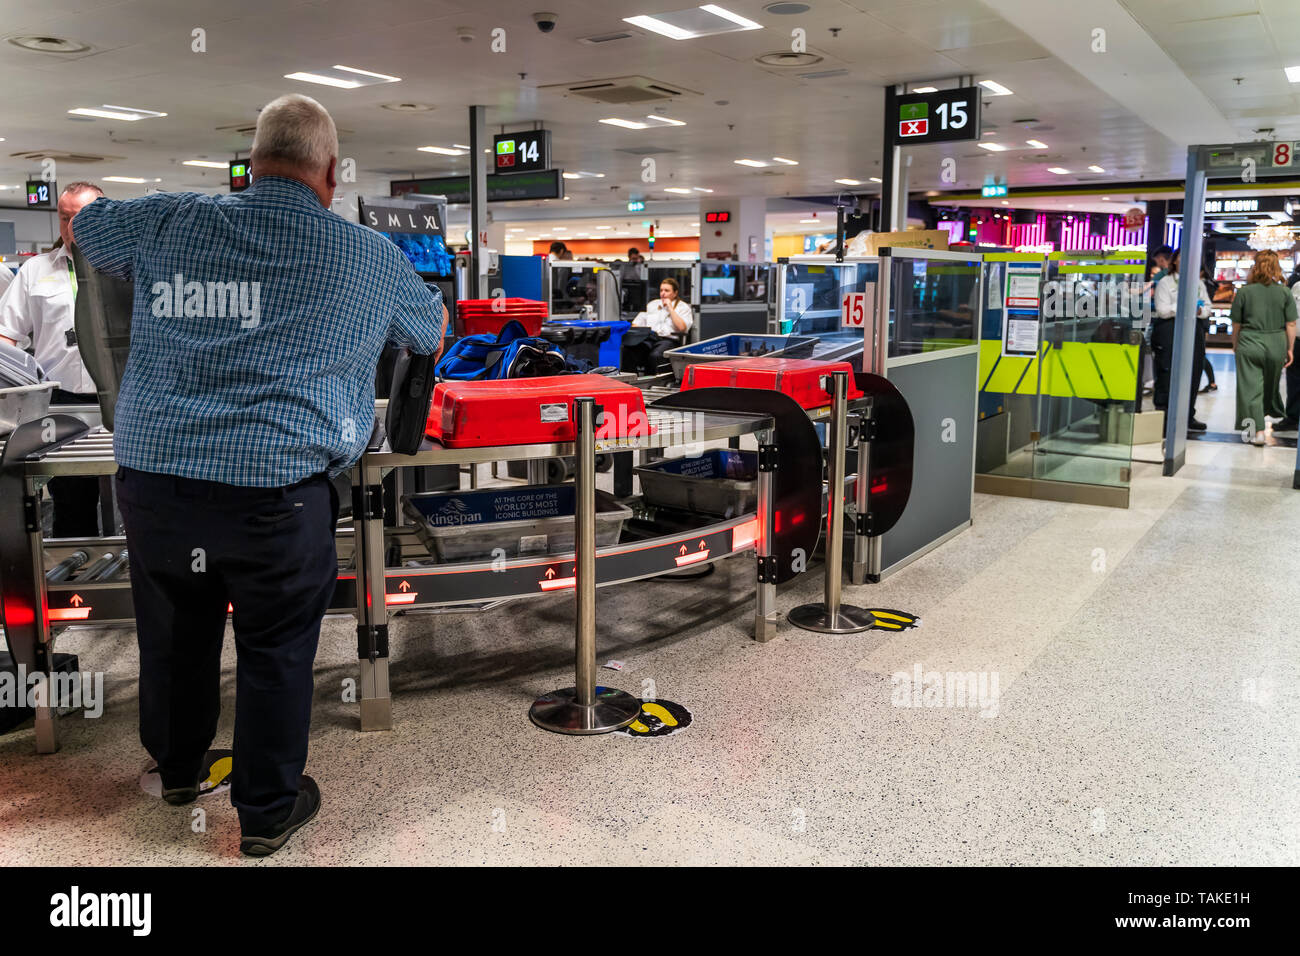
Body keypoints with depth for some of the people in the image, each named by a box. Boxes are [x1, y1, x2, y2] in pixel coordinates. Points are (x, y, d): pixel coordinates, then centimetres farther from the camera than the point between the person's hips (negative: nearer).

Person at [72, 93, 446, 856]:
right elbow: (435, 333, 18)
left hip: (153, 478, 4)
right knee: (277, 652, 14)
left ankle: (179, 769, 49)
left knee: (174, 633, 24)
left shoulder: (168, 223, 8)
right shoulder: (369, 257, 1)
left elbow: (79, 221, 29)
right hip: (275, 488, -4)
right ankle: (268, 812, 31)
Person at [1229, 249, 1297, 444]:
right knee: (1271, 385, 21)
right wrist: (1290, 349, 10)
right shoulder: (1284, 292, -1)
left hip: (1249, 345, -2)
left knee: (1251, 387, 0)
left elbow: (1236, 324, 1)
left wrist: (1235, 346, 14)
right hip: (1276, 345, 2)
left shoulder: (1244, 291, -4)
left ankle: (1257, 430, -5)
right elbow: (1291, 324, 1)